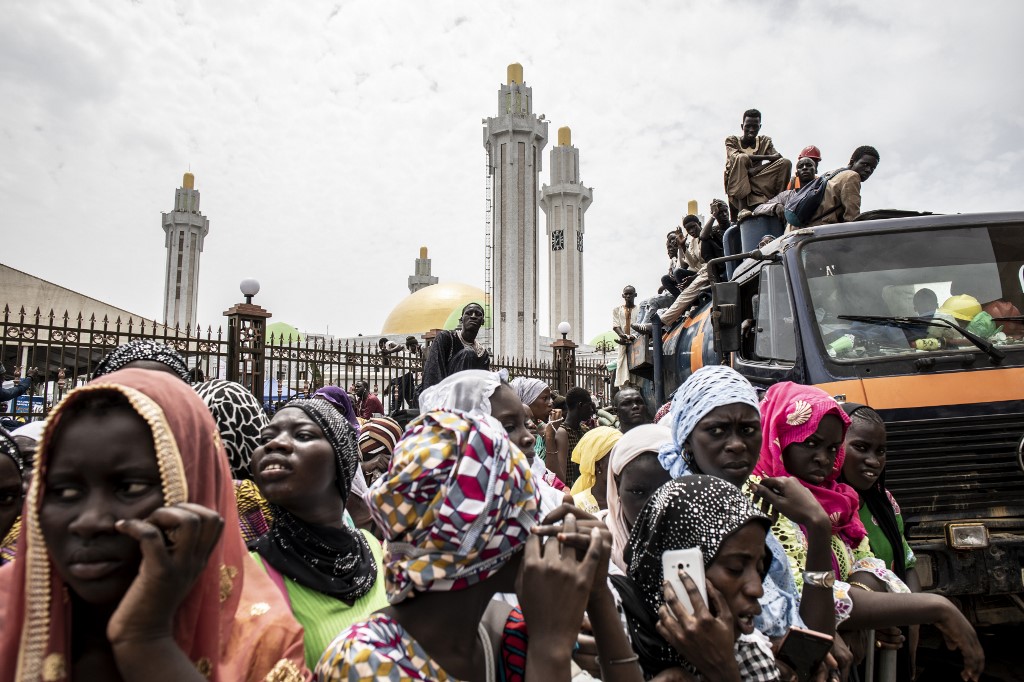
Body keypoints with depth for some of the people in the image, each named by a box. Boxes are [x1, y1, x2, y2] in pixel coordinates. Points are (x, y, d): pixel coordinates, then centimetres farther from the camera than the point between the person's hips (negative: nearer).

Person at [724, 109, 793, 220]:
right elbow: (735, 157, -19)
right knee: (742, 159, -32)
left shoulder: (765, 141, 12)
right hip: (736, 186, -3)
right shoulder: (732, 140, 3)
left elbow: (778, 157, -6)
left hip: (757, 184, 3)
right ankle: (742, 209, -38)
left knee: (786, 163, -14)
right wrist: (767, 157, -25)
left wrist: (756, 170, -24)